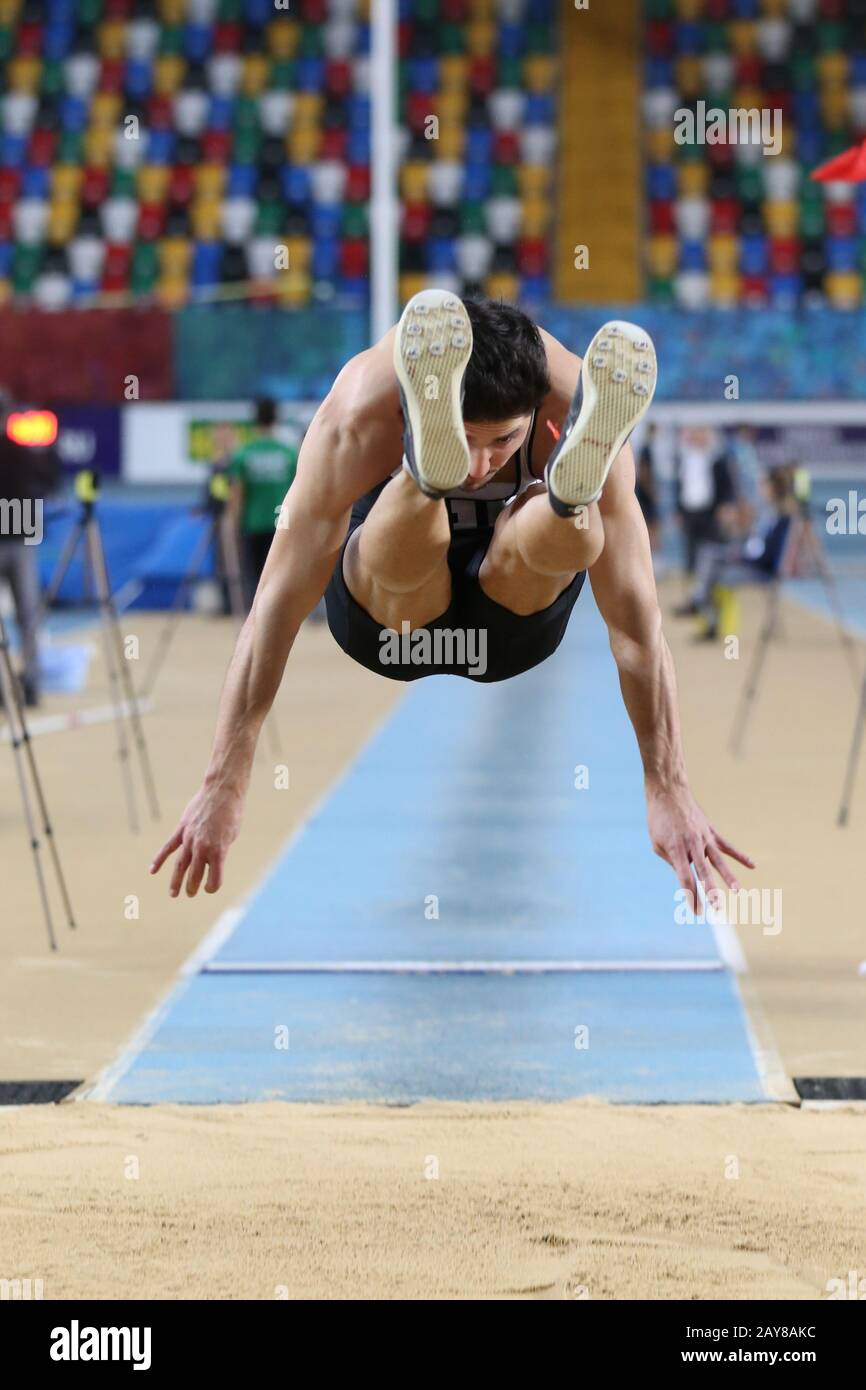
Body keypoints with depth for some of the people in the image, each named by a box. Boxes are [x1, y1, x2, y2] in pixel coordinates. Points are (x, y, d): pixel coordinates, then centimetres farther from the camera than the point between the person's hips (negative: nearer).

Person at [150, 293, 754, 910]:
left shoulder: (571, 406, -27)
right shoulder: (360, 410, -29)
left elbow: (635, 618, -24)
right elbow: (279, 603, -28)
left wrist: (669, 790, -28)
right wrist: (223, 786, -32)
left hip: (517, 611, 1)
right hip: (386, 613, -1)